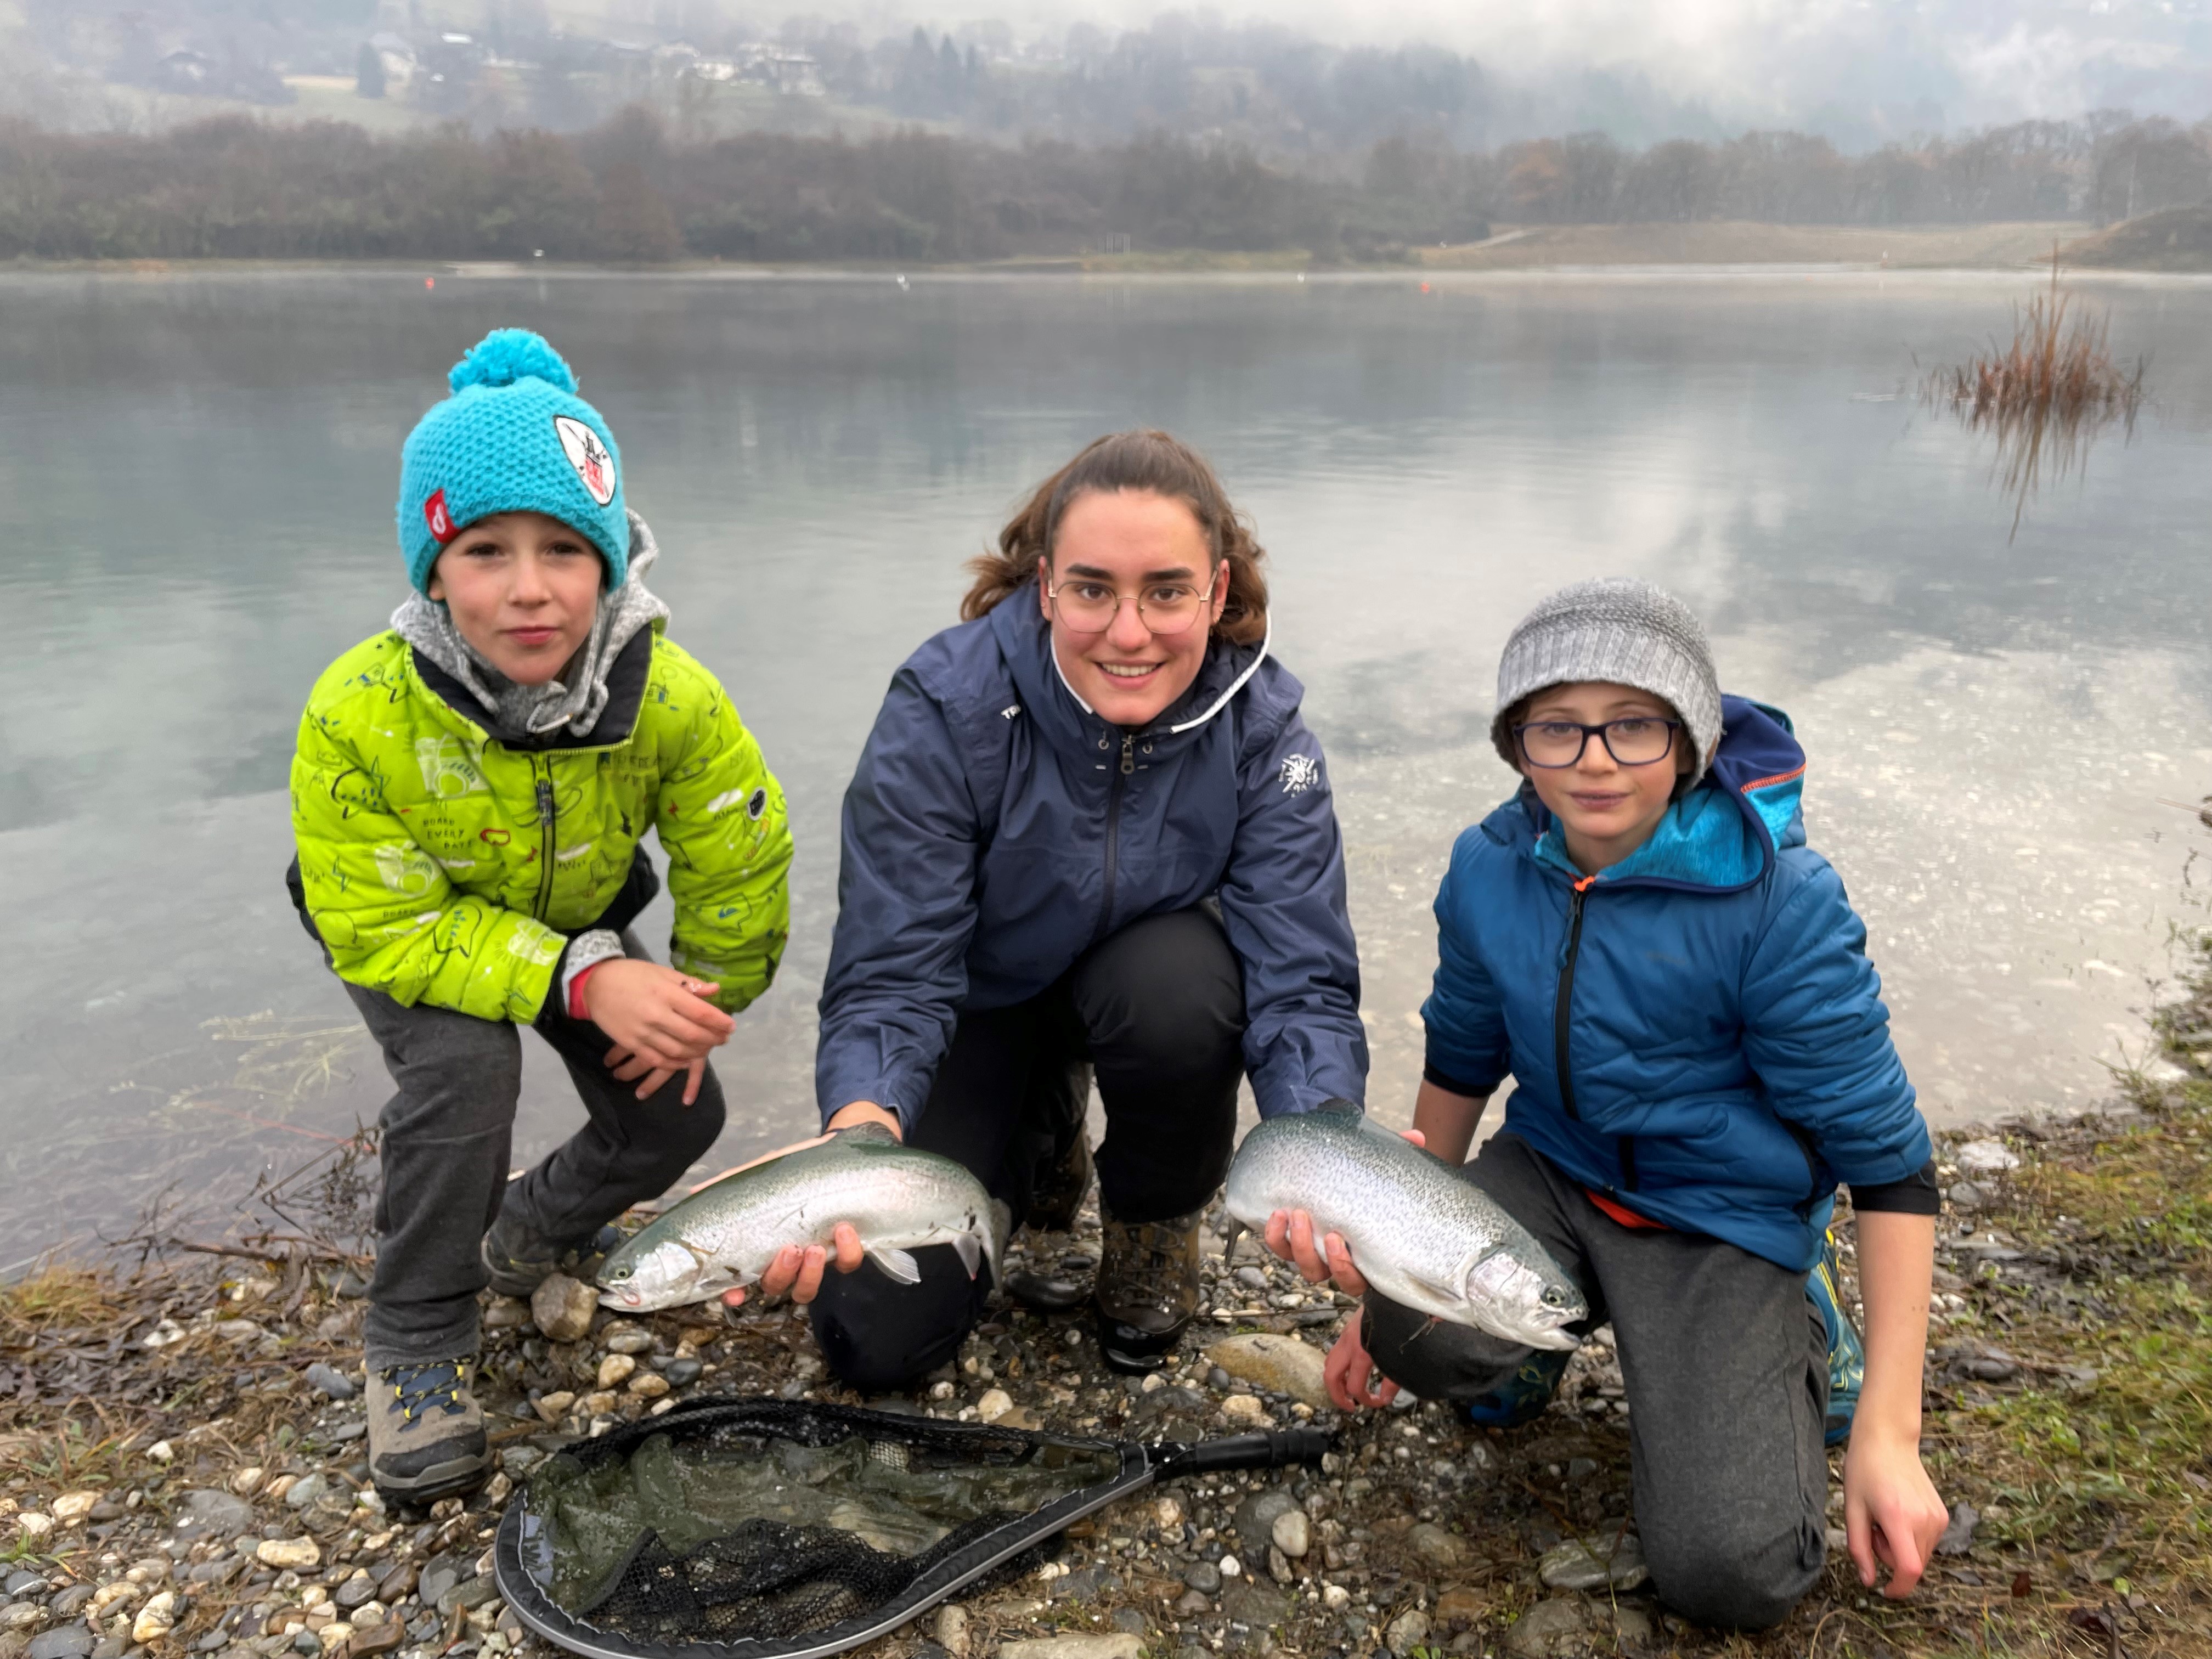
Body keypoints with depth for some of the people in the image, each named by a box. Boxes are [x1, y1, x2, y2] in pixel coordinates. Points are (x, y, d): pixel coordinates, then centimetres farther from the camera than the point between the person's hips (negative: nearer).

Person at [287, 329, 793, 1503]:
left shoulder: (672, 698, -32)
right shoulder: (359, 714, -36)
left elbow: (740, 866, -16)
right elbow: (385, 928, -30)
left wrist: (697, 1007, -7)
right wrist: (583, 982, -41)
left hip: (577, 917, 3)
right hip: (397, 929, -3)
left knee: (677, 1114, -6)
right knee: (466, 1060, -31)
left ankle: (535, 1230, 28)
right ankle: (414, 1339, -8)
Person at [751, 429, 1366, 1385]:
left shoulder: (1261, 725, -24)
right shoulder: (945, 707, -29)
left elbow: (1303, 982, -30)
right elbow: (890, 978, -31)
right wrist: (860, 1137, -53)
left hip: (1147, 977, 1)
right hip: (980, 996, -1)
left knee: (1182, 982, -37)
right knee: (876, 1341, -9)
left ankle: (1155, 1238, -4)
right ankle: (1037, 1140, 20)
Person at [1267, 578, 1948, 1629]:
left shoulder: (1779, 901, -22)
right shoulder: (1490, 869, -8)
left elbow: (1888, 1161, -16)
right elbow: (1460, 1066, 7)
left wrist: (1889, 1430, -18)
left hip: (1725, 1220, -3)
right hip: (1553, 1169, 3)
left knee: (1731, 1577, -19)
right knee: (1418, 1334, -29)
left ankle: (1790, 1329, 12)